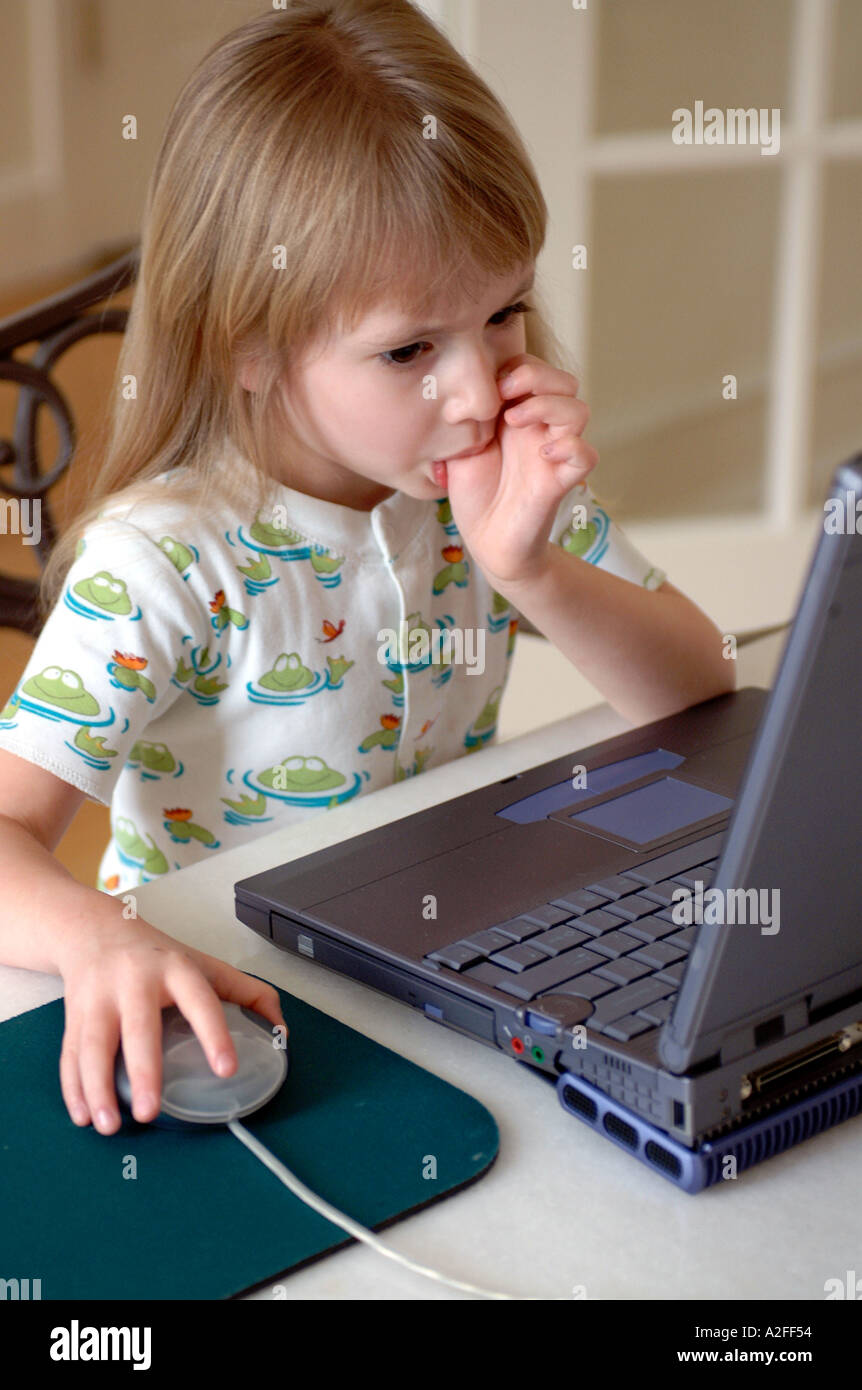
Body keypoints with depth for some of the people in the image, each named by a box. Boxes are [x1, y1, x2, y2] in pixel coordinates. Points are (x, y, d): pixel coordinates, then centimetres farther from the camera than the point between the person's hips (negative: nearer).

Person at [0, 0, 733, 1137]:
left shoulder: (496, 480, -5)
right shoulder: (162, 565, -20)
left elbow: (700, 690, -4)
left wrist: (532, 568, -21)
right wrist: (96, 937, -50)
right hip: (229, 998, 0)